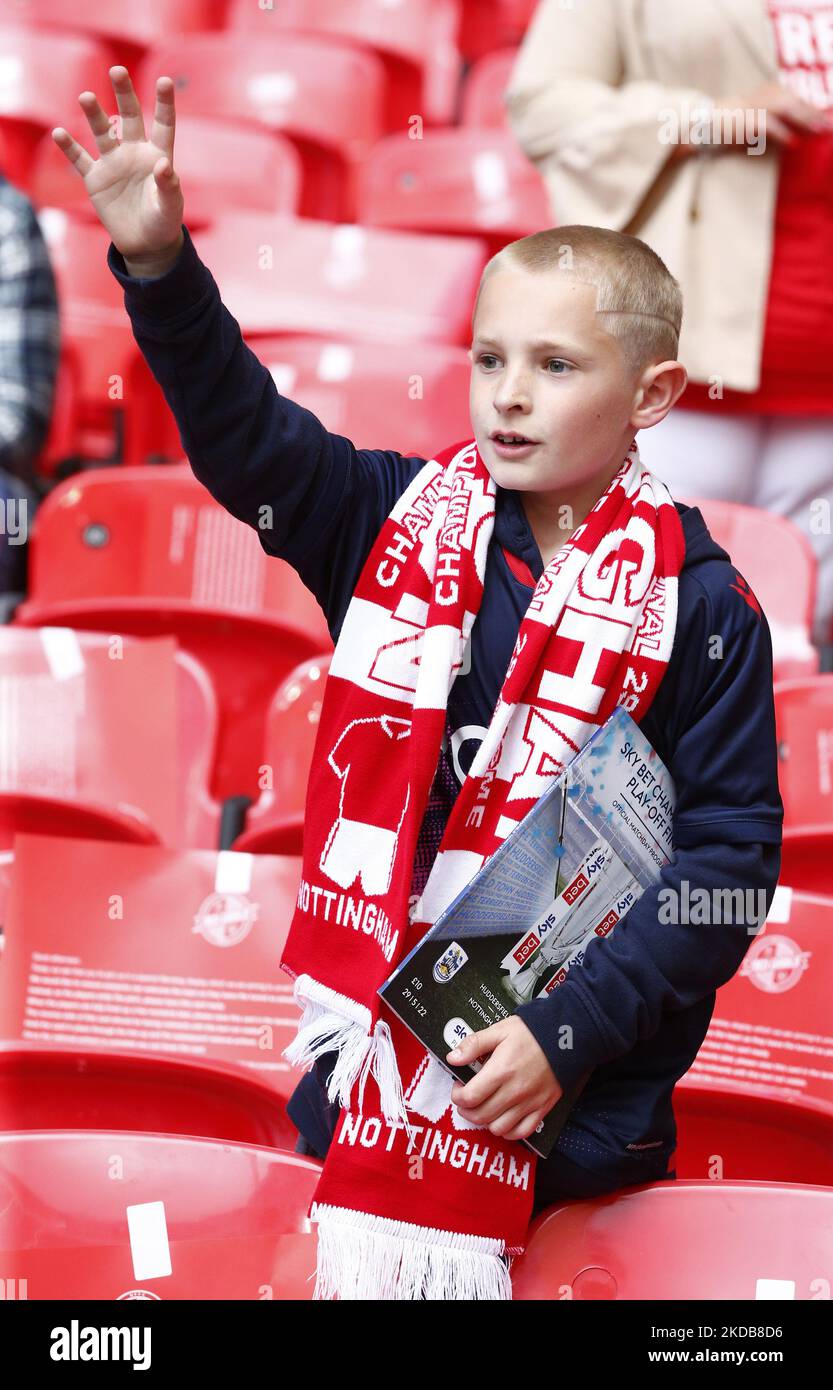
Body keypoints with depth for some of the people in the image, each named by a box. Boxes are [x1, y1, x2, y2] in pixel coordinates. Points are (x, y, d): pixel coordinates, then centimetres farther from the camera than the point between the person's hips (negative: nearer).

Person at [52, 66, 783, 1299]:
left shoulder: (696, 601, -7)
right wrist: (158, 262, -18)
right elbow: (245, 433, -2)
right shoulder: (403, 522, 4)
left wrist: (565, 1033, -15)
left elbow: (731, 848, -8)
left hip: (566, 1061, -4)